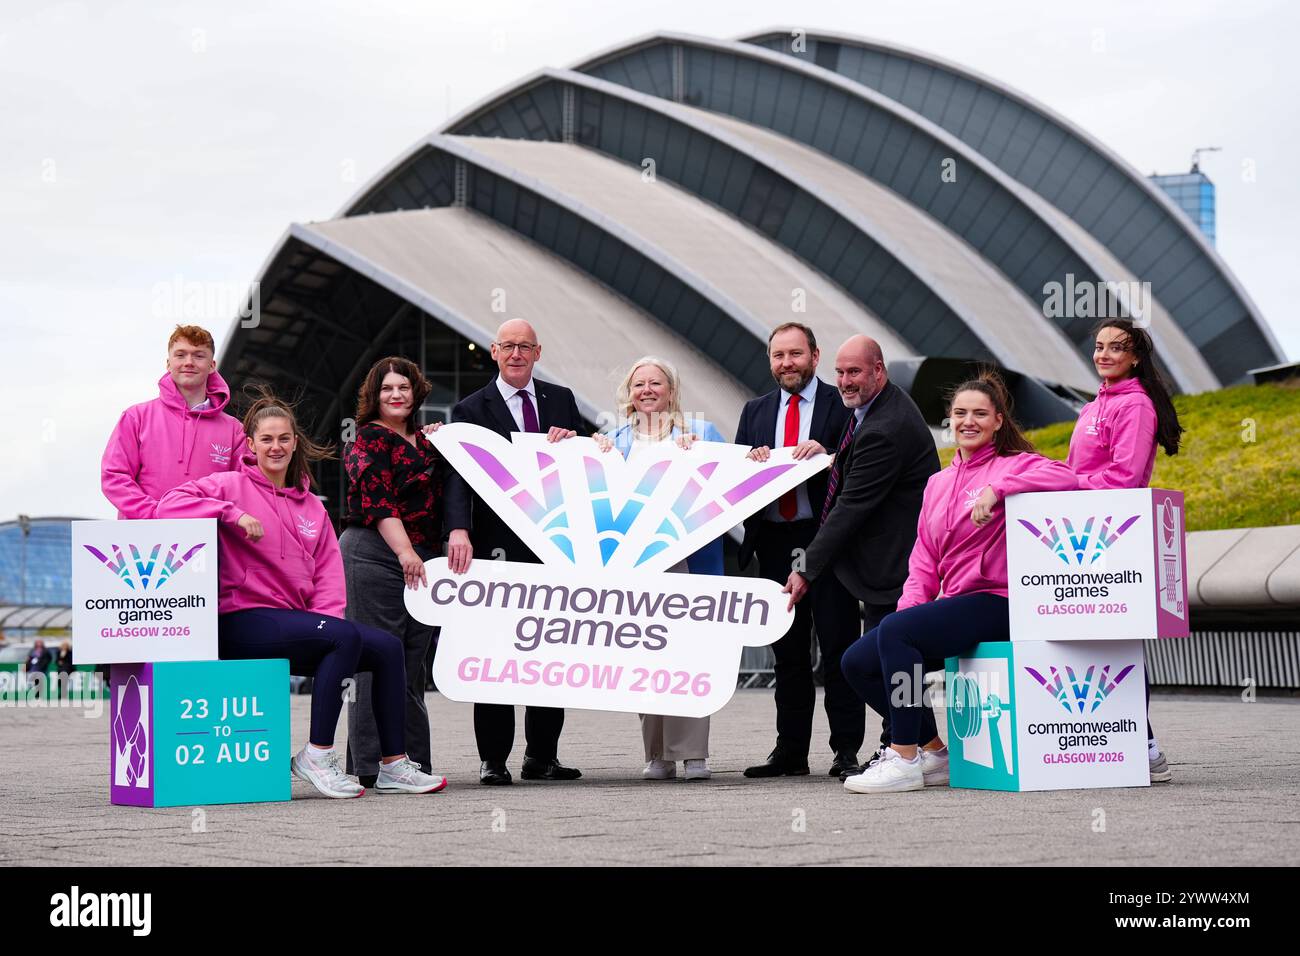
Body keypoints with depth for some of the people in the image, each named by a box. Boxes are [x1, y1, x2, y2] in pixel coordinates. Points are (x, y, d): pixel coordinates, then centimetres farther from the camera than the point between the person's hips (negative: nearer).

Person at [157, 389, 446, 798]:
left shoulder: (311, 506, 20)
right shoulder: (233, 485, 1)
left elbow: (328, 572, 13)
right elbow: (169, 504, -13)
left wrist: (325, 617, -5)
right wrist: (233, 514, -21)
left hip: (293, 620, 7)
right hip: (242, 622, -7)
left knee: (387, 645, -7)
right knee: (345, 636, -29)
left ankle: (393, 765, -1)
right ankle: (316, 756, -23)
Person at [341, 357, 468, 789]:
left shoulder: (425, 441, 21)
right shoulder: (368, 439, -2)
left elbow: (444, 495, 23)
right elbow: (378, 499, -12)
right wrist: (405, 552, -20)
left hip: (420, 559, 7)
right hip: (374, 554, -7)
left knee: (412, 663, 8)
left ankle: (413, 763, 12)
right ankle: (370, 765, -6)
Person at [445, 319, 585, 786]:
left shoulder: (560, 400, 12)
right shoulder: (472, 409, 0)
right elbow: (459, 476, -12)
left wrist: (571, 441, -9)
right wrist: (459, 530, -28)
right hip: (500, 548, -4)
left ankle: (542, 756, 16)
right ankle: (493, 759, 2)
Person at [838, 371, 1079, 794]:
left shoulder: (1013, 465, -1)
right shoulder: (938, 483, 19)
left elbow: (1066, 478, -22)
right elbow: (924, 561, 17)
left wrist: (995, 488, -27)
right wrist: (910, 606, -1)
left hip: (996, 602, -8)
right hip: (953, 605, 8)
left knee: (894, 632, -29)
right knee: (857, 662, -3)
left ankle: (905, 760, -24)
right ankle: (934, 755, 6)